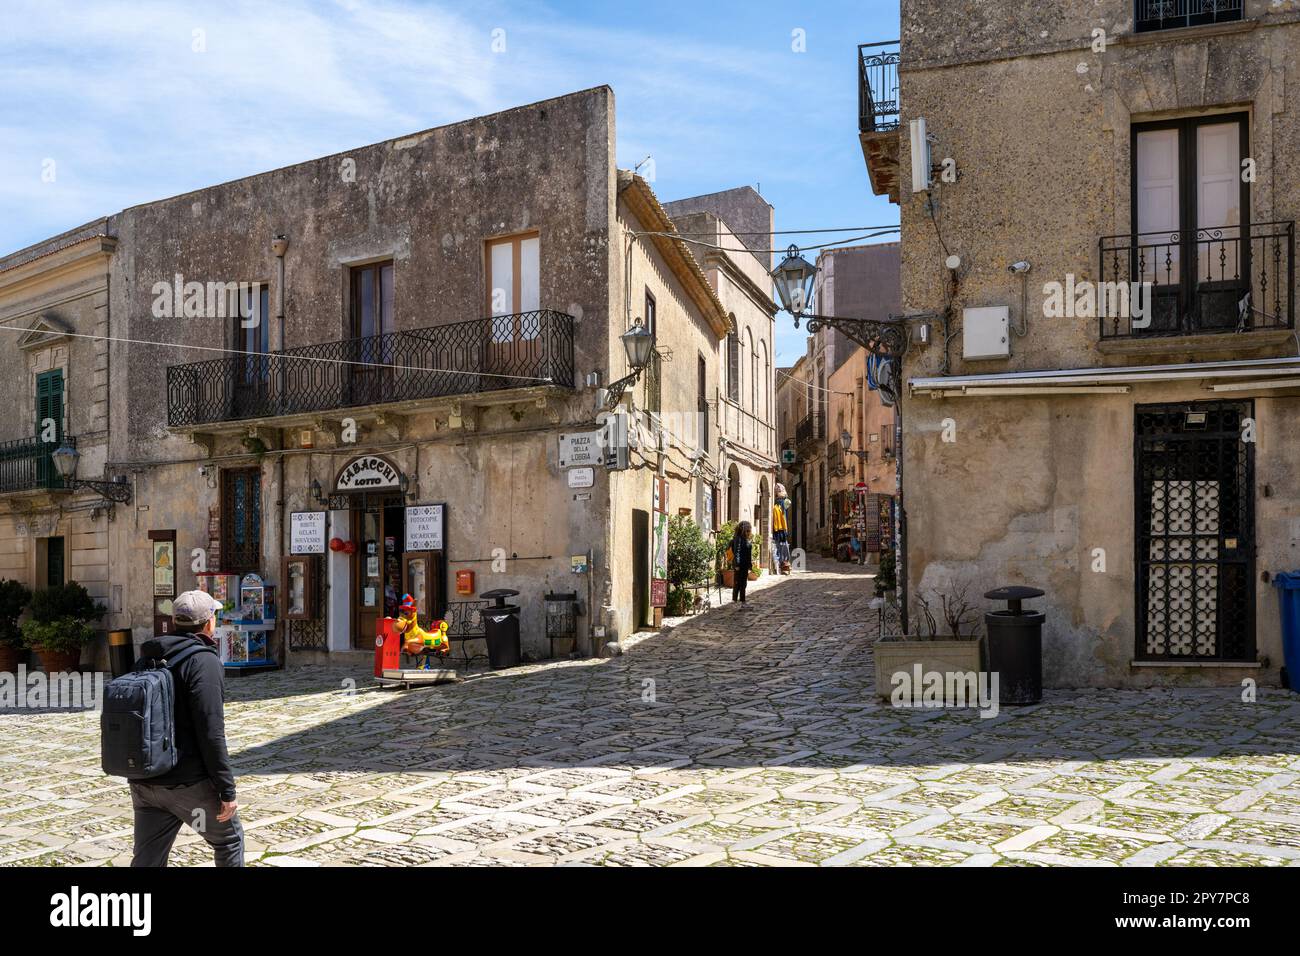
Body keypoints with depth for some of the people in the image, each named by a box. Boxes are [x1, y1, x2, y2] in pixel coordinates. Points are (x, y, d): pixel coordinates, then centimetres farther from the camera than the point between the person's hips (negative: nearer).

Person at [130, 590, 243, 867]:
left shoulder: (148, 660, 11)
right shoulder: (204, 662, -14)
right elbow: (211, 733, -19)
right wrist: (227, 790, -15)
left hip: (144, 783, 7)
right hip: (189, 783, -7)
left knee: (147, 860, 9)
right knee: (229, 840, 14)